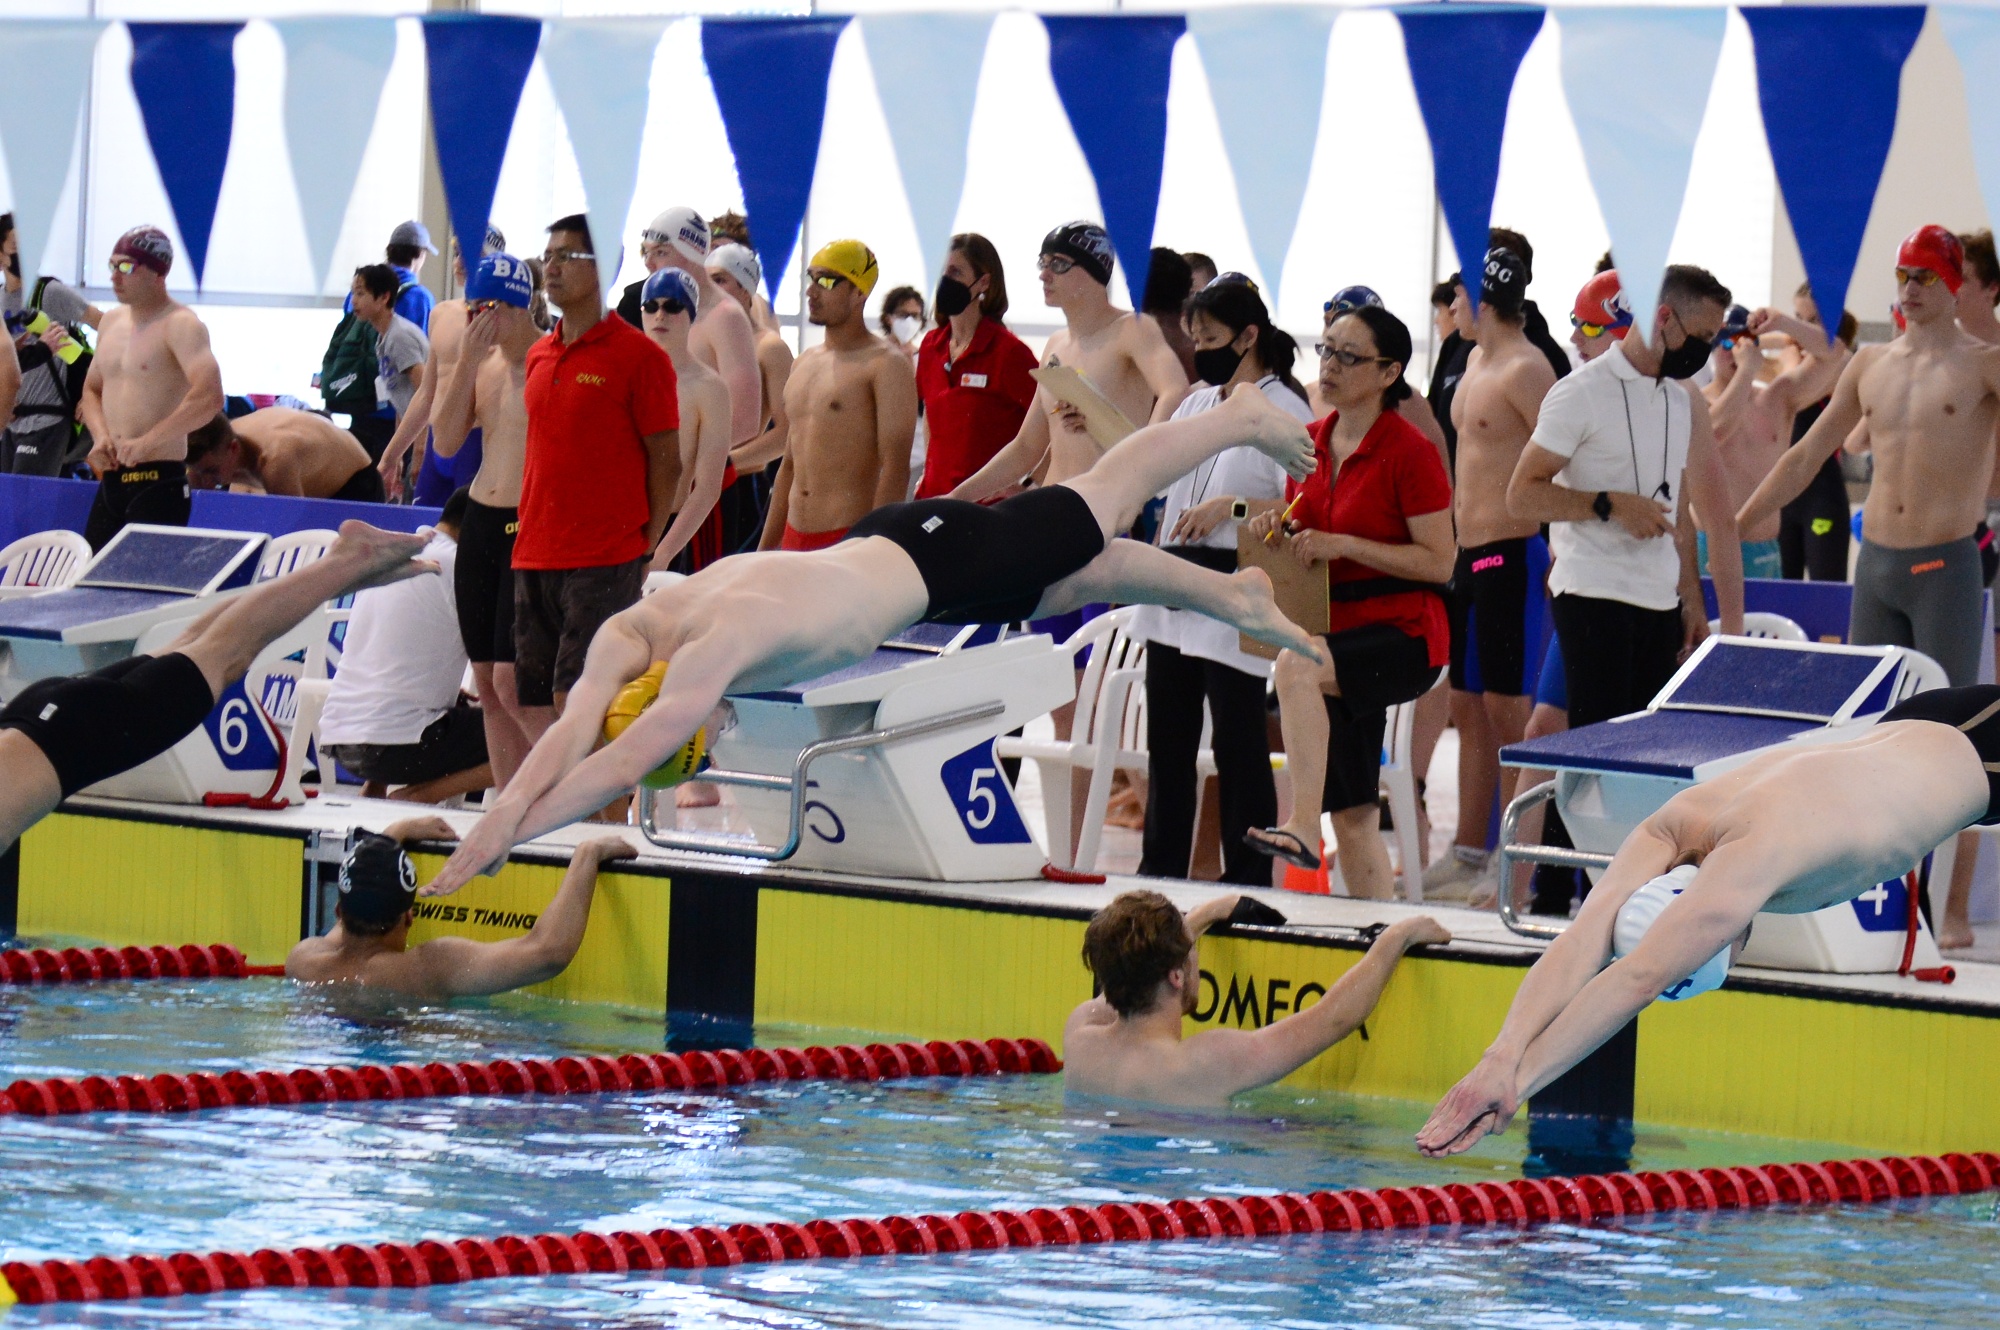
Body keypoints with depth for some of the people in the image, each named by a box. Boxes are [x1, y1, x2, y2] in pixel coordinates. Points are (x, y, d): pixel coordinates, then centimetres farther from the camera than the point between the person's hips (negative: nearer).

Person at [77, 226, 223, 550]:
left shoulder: (180, 325, -10)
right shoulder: (112, 322, 15)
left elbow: (209, 397, -24)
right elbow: (91, 390, 26)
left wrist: (147, 442, -25)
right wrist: (100, 436, 4)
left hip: (159, 483, -8)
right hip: (112, 479, 8)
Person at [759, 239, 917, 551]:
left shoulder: (886, 365, -7)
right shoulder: (804, 364, 19)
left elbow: (895, 468, -14)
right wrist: (765, 549, 20)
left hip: (851, 537, -8)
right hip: (795, 537, 8)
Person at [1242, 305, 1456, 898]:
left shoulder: (1410, 451, -11)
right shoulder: (1310, 444, 9)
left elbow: (1439, 563, -14)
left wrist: (1343, 545, -20)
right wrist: (1279, 528, 0)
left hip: (1405, 636, -8)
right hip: (1336, 638, 8)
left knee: (1297, 667, -36)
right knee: (1353, 813, 6)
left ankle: (1301, 828, -39)